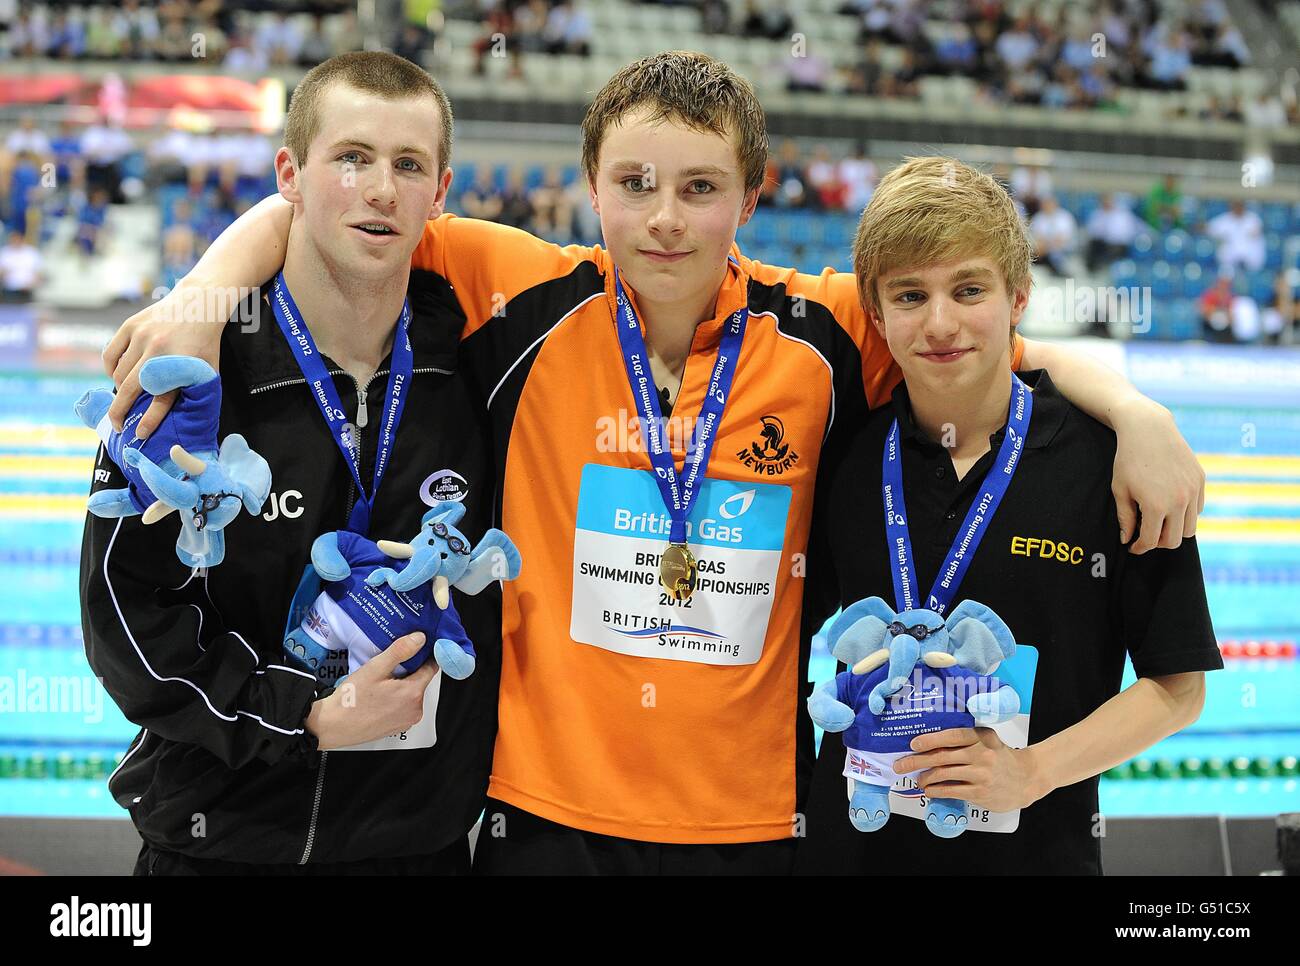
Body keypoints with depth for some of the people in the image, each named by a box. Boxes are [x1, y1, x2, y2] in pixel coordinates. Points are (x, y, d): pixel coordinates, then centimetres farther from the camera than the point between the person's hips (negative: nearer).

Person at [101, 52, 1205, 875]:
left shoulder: (825, 333, -4)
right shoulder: (525, 300, -7)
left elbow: (1001, 343, 9)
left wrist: (1135, 410, -6)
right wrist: (204, 297, -16)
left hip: (752, 819, 2)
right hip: (543, 811, -1)